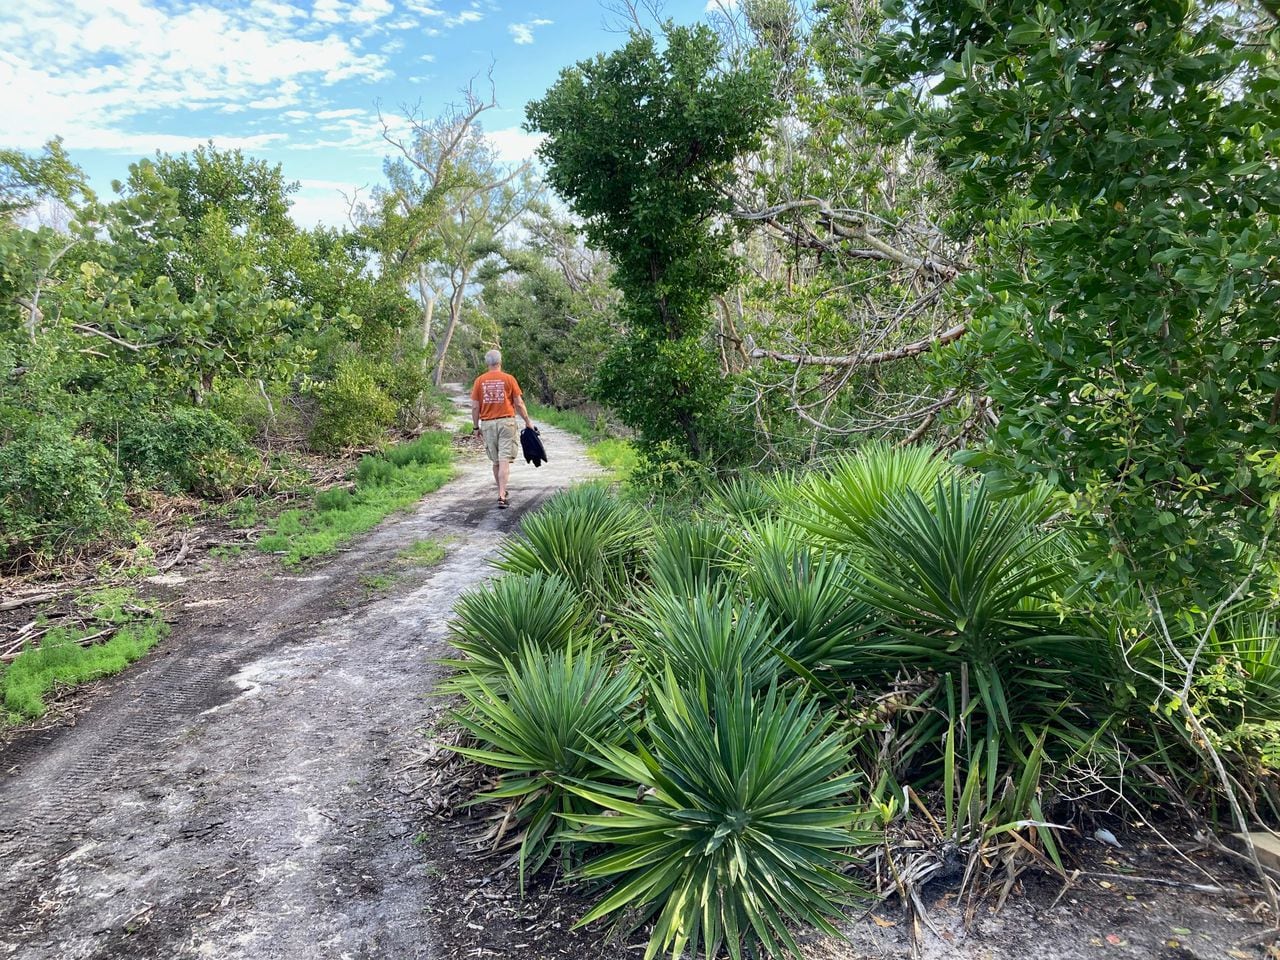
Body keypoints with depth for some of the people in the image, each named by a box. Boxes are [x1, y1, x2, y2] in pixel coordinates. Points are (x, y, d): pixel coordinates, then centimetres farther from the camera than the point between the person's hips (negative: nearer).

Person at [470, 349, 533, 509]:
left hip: (488, 424, 2)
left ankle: (501, 492, 27)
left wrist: (476, 426, 11)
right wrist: (527, 421, 9)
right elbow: (519, 403, -2)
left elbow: (475, 406, 1)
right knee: (504, 461, -5)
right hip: (506, 422, -2)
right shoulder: (509, 379, -3)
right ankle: (502, 497, -12)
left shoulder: (479, 380, 1)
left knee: (496, 461, 15)